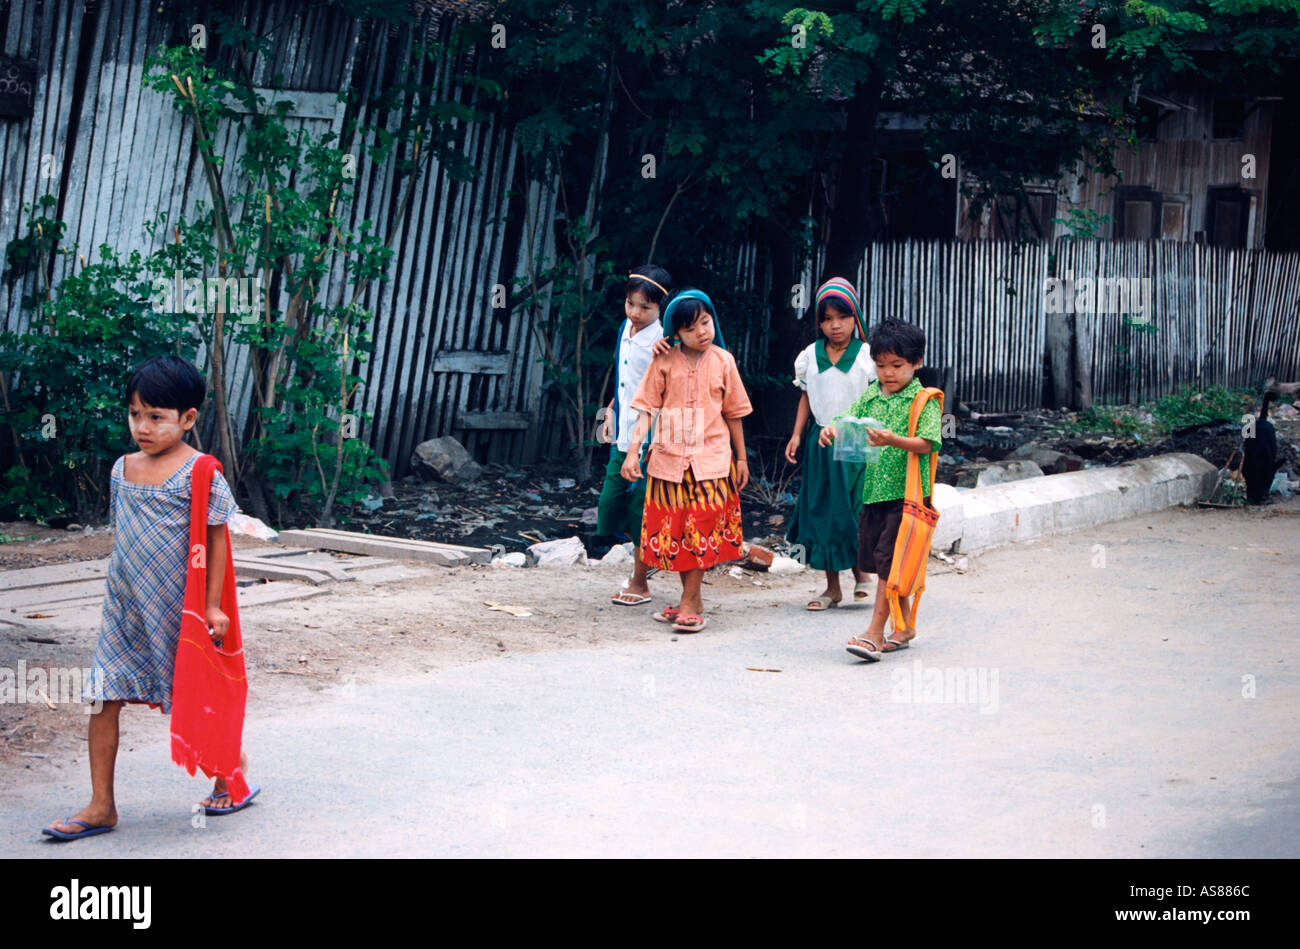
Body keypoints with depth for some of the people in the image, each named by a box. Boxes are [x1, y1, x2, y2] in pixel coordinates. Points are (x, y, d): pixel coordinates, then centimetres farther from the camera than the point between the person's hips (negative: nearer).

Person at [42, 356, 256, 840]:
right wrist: (119, 593, 18)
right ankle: (101, 806, 5)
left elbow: (216, 539, -9)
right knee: (104, 698, -1)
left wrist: (211, 604, -11)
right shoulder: (123, 469, 6)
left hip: (177, 609, -5)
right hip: (124, 608, 5)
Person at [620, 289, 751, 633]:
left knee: (703, 530, -7)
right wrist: (633, 450, -11)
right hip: (669, 457, 1)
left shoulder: (723, 361, 1)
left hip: (711, 458, -1)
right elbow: (647, 408, -1)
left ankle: (688, 604, -4)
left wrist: (741, 458, 11)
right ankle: (693, 601, 19)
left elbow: (733, 413, 9)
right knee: (674, 531, 6)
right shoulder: (665, 362, -1)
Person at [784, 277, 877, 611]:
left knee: (857, 508, -3)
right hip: (820, 442, 3)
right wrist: (797, 435, 6)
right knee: (821, 511, 4)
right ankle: (832, 587, 13)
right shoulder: (810, 356, 4)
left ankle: (861, 569, 24)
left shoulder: (867, 356, -4)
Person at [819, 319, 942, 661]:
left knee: (889, 558, -10)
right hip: (874, 489, 6)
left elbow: (926, 443, -15)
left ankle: (875, 632, -9)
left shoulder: (924, 401, -5)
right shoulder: (871, 396, 12)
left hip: (906, 493, -6)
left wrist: (894, 440, -31)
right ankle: (904, 626, 27)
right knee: (881, 557, 13)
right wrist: (831, 430, -14)